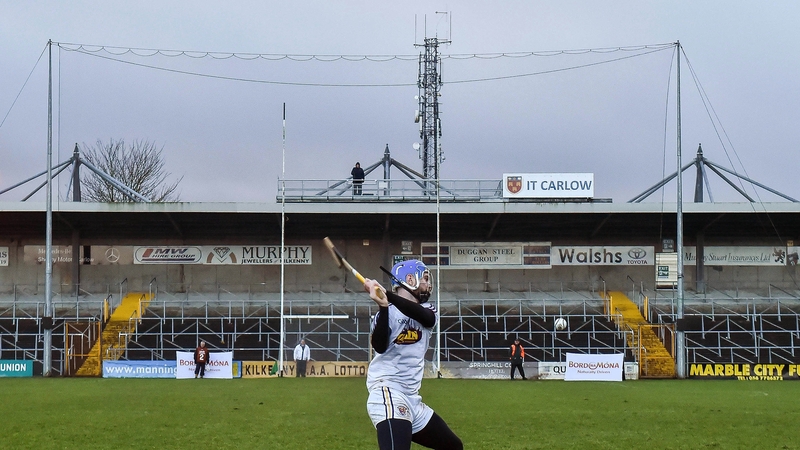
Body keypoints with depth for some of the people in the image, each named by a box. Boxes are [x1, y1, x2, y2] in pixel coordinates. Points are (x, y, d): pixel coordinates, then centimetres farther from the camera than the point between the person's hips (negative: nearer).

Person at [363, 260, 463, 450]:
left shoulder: (428, 311, 14)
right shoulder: (389, 312, -5)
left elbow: (426, 318, -12)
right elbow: (379, 347, -23)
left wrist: (388, 296, -27)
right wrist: (383, 305, -34)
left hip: (413, 399, 8)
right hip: (389, 394, -8)